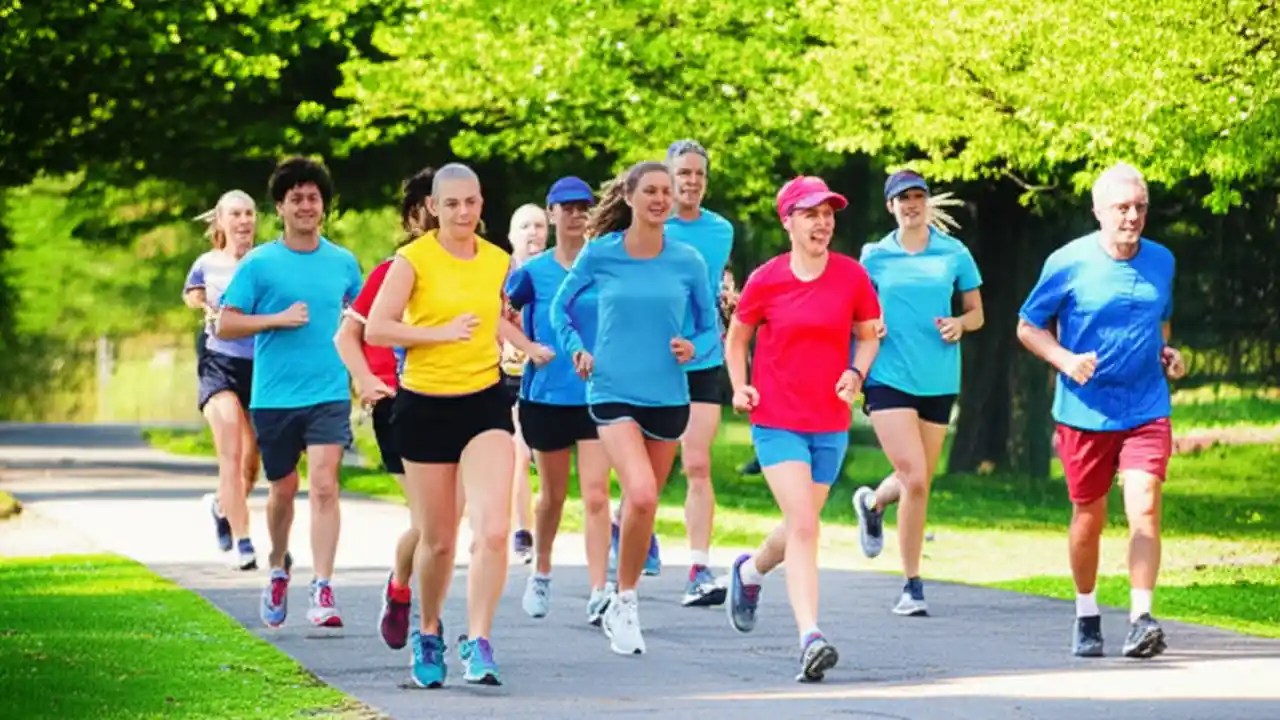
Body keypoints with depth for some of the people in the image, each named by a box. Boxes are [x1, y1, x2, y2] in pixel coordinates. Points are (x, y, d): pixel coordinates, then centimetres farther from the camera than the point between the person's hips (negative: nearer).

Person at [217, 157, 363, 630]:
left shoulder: (342, 263, 6)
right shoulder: (259, 264, -2)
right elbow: (225, 325, -3)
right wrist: (276, 319, -15)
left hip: (329, 394, 0)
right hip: (273, 396, 0)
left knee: (324, 485, -14)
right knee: (283, 490, 12)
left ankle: (322, 590, -18)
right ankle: (278, 569, 38)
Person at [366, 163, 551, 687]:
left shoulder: (497, 261, 6)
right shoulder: (413, 260, -7)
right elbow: (376, 329, -14)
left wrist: (528, 347, 15)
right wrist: (443, 333, -20)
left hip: (485, 403, 2)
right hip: (425, 407, -2)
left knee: (493, 530, -17)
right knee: (437, 539, 8)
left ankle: (478, 643, -12)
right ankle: (428, 632, 33)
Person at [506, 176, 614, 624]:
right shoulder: (533, 272, 0)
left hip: (597, 394, 0)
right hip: (546, 396, 0)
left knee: (596, 495, -11)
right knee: (553, 495, 14)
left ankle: (599, 592, -16)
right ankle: (541, 575, 35)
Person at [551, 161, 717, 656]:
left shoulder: (688, 262, 0)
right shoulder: (600, 254, -3)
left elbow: (709, 323, 11)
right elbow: (562, 305, 13)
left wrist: (693, 348, -9)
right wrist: (576, 348, -1)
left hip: (668, 397, 3)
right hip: (613, 392, -3)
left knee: (643, 504, 11)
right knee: (640, 495, -22)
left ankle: (623, 606, 29)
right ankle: (625, 600, -7)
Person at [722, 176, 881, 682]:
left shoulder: (852, 276, -2)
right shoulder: (766, 280, -5)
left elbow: (869, 335, 11)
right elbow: (737, 337, 10)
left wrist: (856, 372, -8)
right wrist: (739, 386, -5)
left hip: (831, 424, 3)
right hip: (776, 421, -3)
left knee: (799, 529, 15)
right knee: (803, 525, -16)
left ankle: (749, 571, 48)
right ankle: (810, 638, -21)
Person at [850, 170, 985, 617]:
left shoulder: (954, 253, 6)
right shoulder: (874, 256, 5)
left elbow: (976, 313, 12)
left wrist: (960, 324, -10)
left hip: (938, 379, 2)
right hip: (889, 377, -2)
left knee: (918, 482, 8)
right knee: (915, 479, -15)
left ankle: (872, 504, 43)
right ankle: (912, 585, -6)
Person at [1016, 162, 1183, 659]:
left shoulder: (1161, 261, 5)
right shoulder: (1069, 263, -6)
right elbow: (1029, 326, 2)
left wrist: (1167, 354, 3)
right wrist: (1065, 360, -15)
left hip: (1146, 409, 1)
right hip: (1085, 410, -1)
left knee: (1144, 507, -16)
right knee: (1088, 518, 10)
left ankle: (1141, 619, -20)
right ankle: (1087, 616, 30)